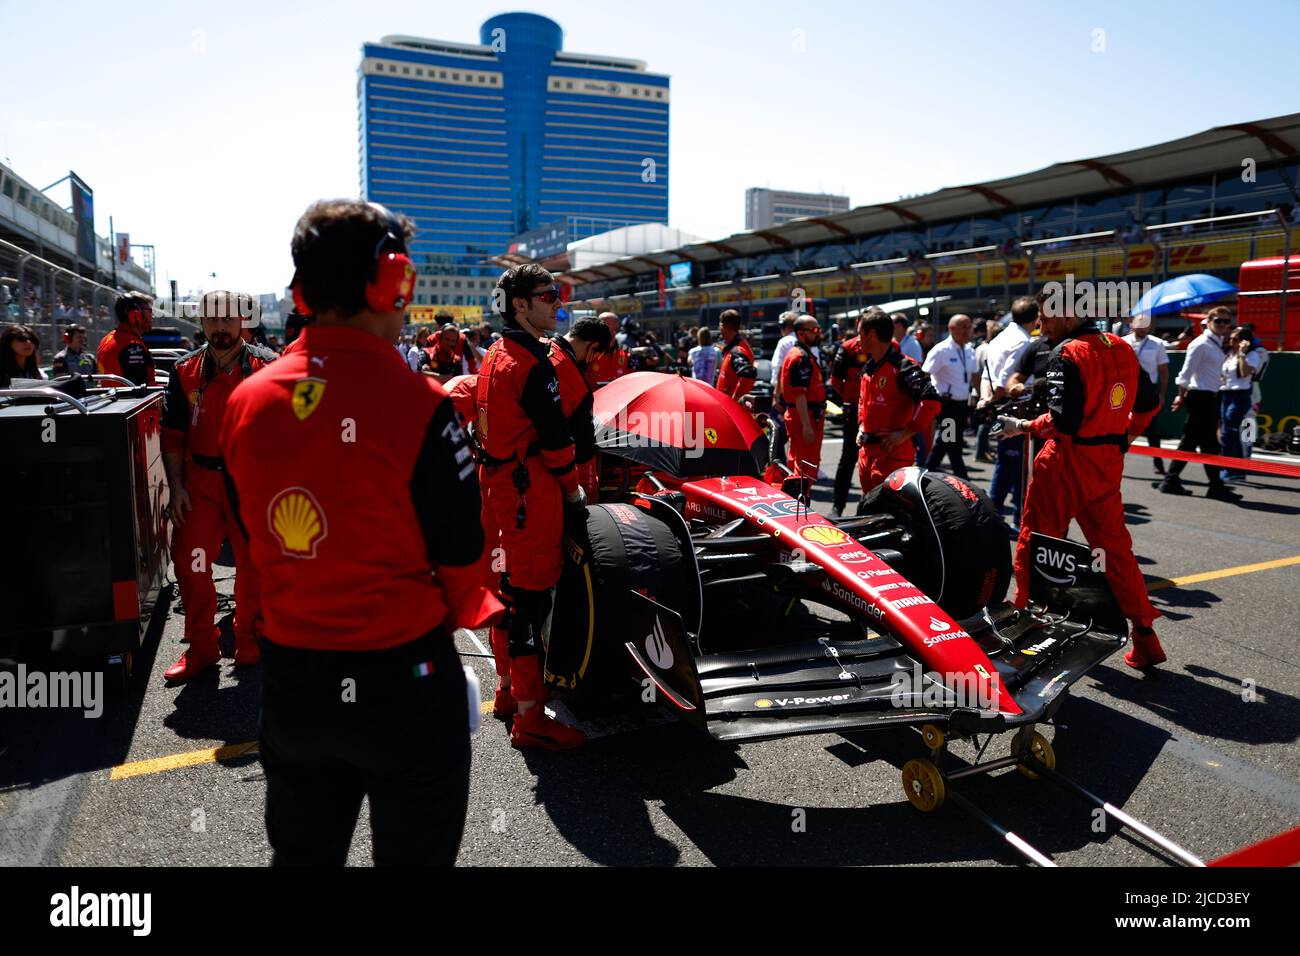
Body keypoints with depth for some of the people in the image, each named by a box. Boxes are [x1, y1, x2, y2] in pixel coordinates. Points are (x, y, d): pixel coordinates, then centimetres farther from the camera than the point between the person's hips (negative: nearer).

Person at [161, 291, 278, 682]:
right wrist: (175, 487, 1)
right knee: (189, 560, 1)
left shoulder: (267, 366, -4)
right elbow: (173, 433, 8)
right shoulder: (185, 371, 6)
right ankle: (201, 647, 17)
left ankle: (248, 639, 27)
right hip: (200, 480, 3)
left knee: (253, 564, 8)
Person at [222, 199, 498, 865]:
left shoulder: (246, 402, -4)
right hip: (403, 677, -5)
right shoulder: (418, 405, -20)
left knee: (301, 852, 26)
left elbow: (249, 538, 6)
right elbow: (461, 553, -12)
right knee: (414, 852, 17)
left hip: (289, 680, 5)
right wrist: (455, 611, 8)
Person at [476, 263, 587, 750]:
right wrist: (573, 486, -4)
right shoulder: (533, 364, -17)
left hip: (498, 484, 10)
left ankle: (508, 690, 32)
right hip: (531, 491, -10)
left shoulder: (493, 357, 13)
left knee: (508, 588, 18)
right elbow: (555, 436, -17)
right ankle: (529, 717, 0)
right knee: (530, 596, -6)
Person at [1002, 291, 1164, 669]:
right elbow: (1148, 403, 15)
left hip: (1067, 461, -7)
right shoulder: (1121, 348, 9)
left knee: (1035, 542, 7)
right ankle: (1145, 636, 14)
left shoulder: (1067, 354, -15)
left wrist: (1025, 426, -8)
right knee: (1114, 545, 14)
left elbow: (1062, 419, -23)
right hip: (1109, 462, 7)